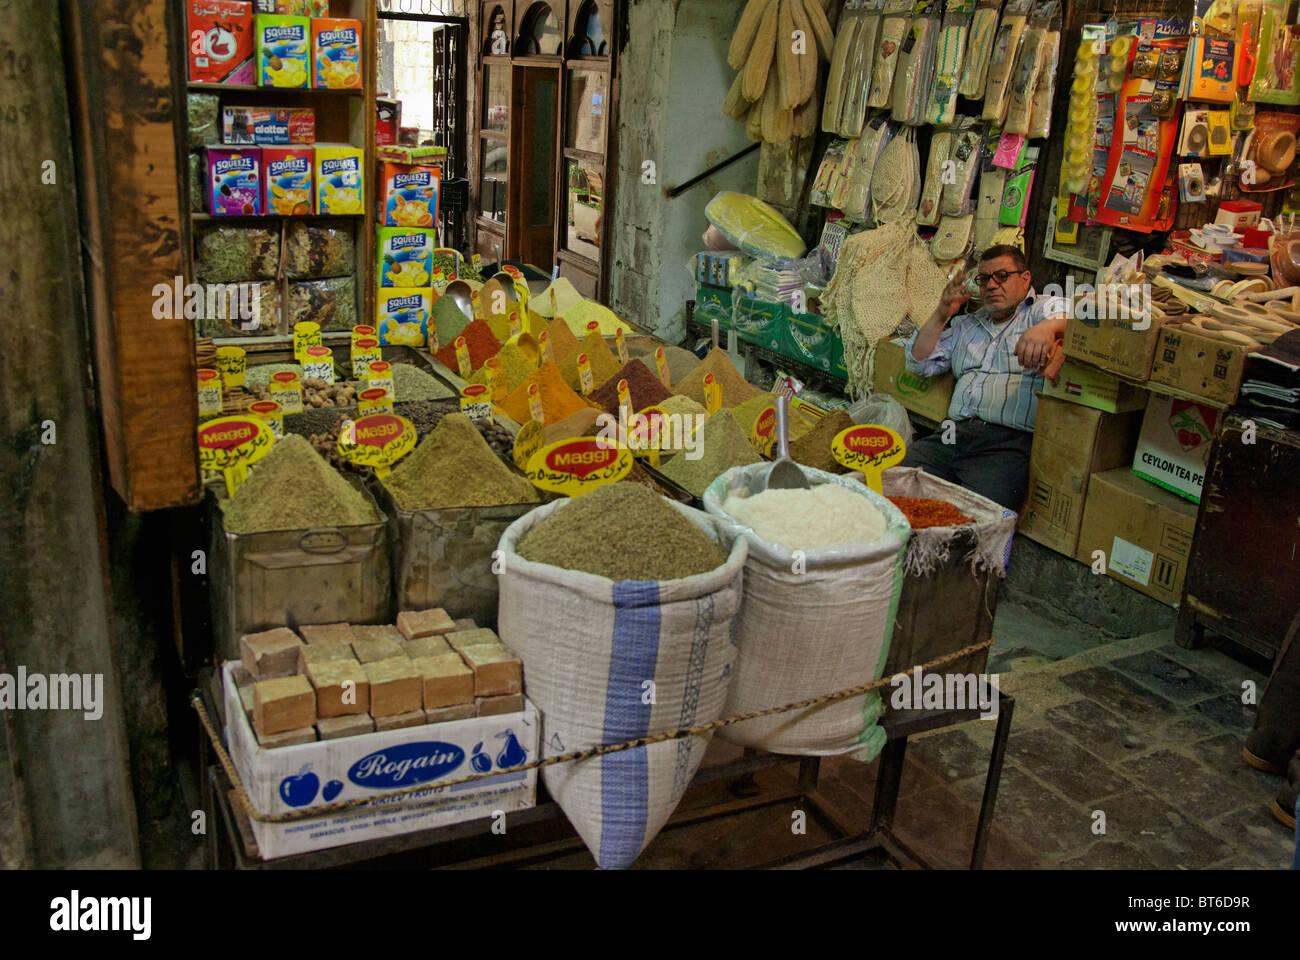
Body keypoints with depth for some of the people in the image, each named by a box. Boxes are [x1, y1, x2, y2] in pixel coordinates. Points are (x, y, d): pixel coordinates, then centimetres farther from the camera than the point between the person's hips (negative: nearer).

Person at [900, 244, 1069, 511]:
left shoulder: (1045, 309, 12)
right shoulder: (966, 325, 29)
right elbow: (919, 363, 25)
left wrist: (1048, 327, -32)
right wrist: (942, 314, 13)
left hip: (1010, 442, -5)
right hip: (953, 436, 6)